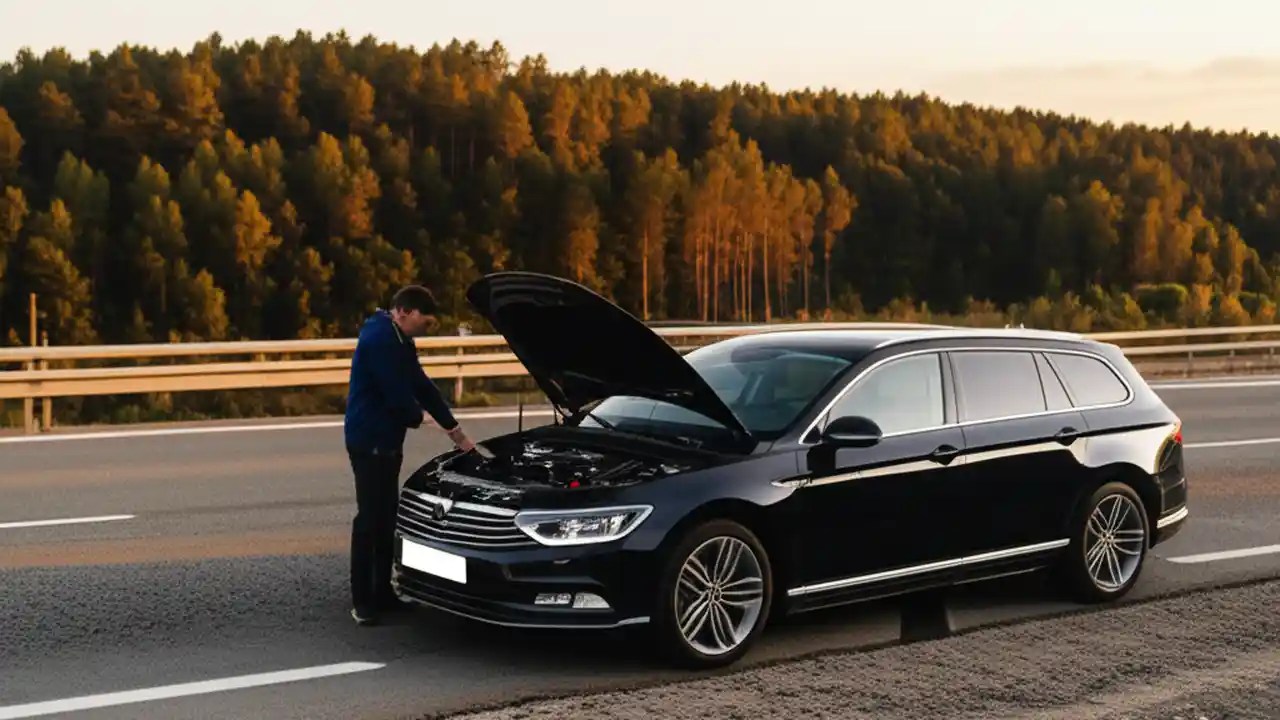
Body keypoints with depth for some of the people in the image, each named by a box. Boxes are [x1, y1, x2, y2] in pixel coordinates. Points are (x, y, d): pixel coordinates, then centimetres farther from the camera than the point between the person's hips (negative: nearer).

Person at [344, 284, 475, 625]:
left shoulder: (399, 340, 14)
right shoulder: (380, 339, -19)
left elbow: (422, 386, 18)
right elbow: (396, 394, -21)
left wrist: (455, 430, 17)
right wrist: (417, 417, 0)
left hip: (385, 439, 10)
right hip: (369, 440, -10)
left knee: (386, 516, 13)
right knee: (370, 518, -6)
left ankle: (382, 592, 22)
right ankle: (362, 601, 1)